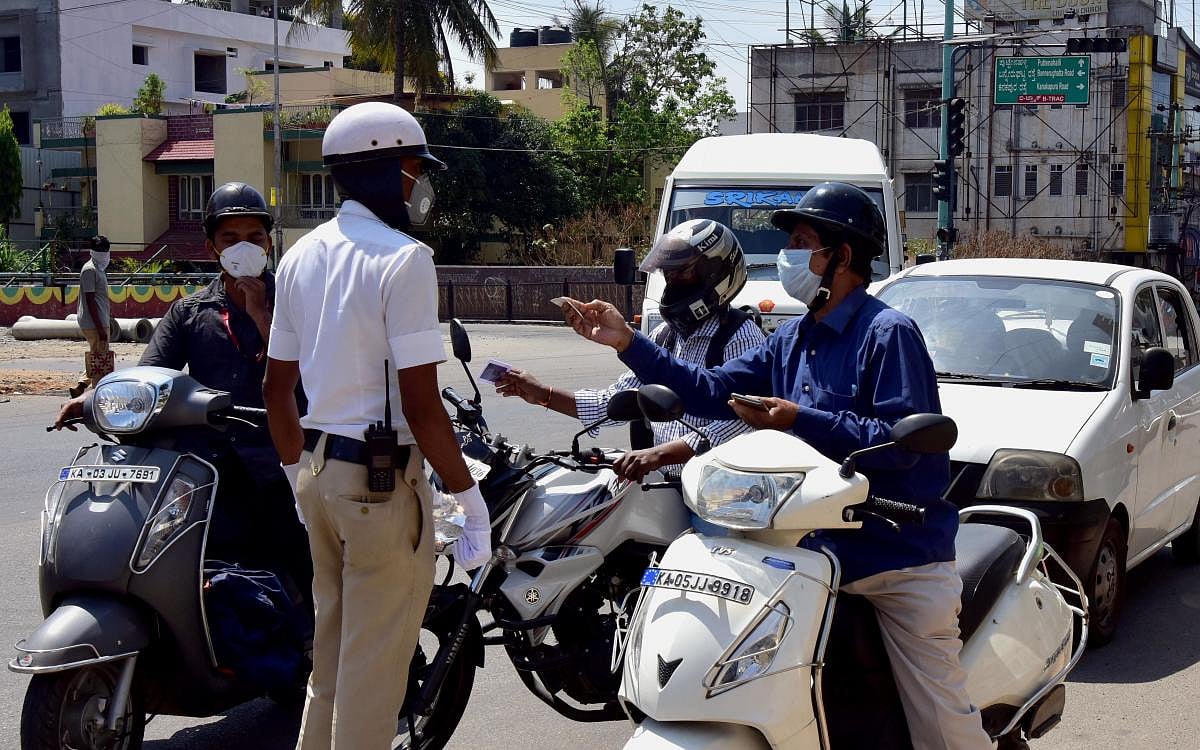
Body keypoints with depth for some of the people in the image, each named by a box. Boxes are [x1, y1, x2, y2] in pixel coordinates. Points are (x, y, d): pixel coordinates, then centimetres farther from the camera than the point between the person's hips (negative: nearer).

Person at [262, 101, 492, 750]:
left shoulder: (302, 256, 9)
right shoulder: (402, 259, -16)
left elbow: (276, 390, 13)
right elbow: (420, 405, -20)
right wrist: (471, 500, -12)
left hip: (321, 472, 8)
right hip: (383, 479, -8)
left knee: (332, 647, 21)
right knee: (375, 664, 3)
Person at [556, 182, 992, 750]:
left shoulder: (888, 333, -11)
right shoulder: (791, 340, 15)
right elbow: (711, 391, 13)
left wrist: (801, 420, -22)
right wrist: (627, 343, 6)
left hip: (901, 557, -7)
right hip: (825, 554, 8)